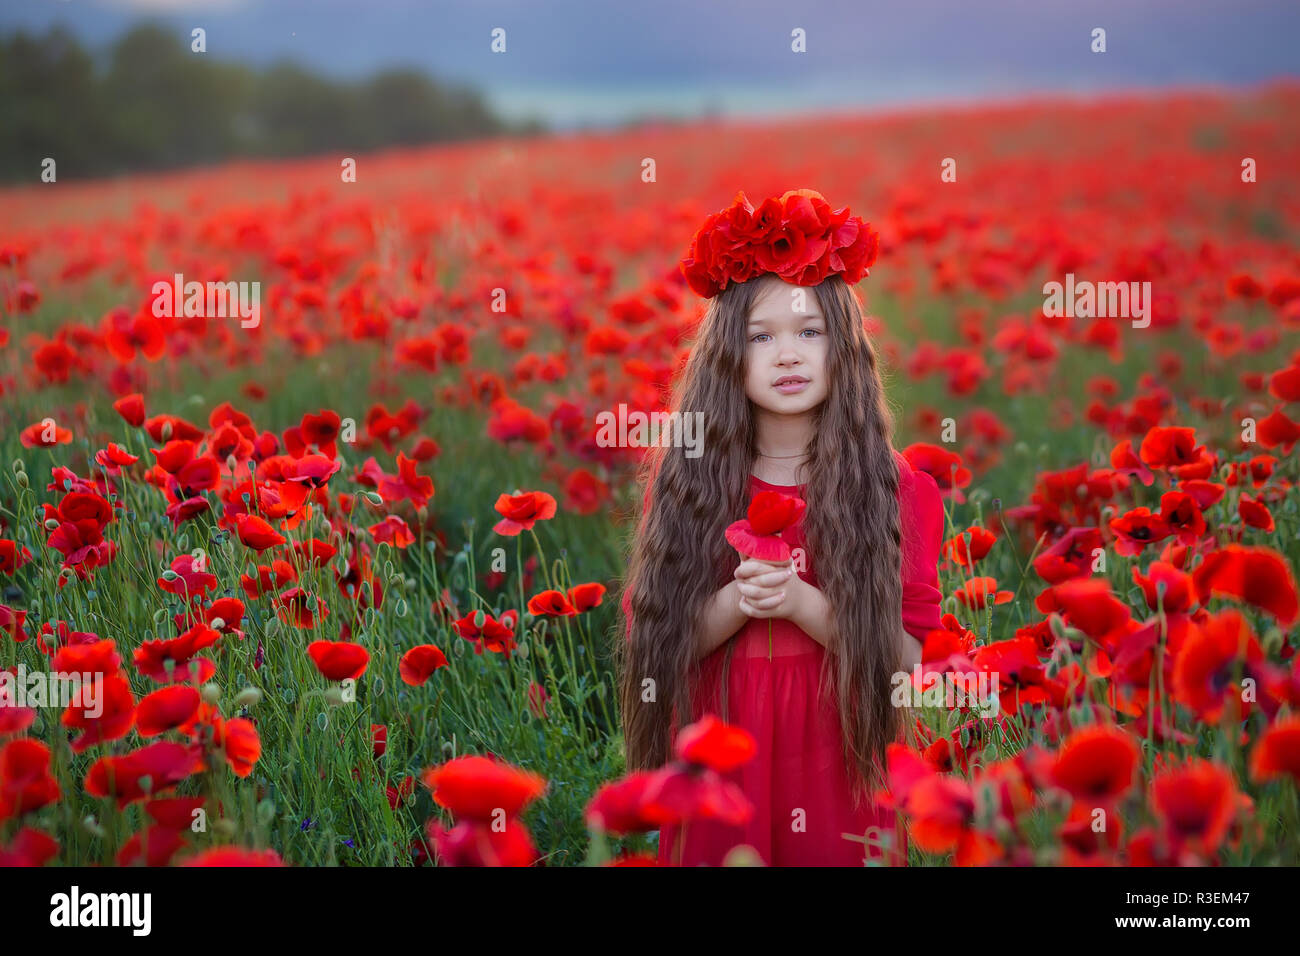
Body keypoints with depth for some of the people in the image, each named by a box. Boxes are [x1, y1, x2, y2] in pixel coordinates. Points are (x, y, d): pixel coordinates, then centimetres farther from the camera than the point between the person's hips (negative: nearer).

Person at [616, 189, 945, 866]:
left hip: (840, 768, -1)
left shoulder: (895, 489, -4)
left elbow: (910, 657, -8)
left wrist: (802, 603, -21)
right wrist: (734, 605, -19)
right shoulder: (684, 481, -1)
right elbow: (652, 642, -2)